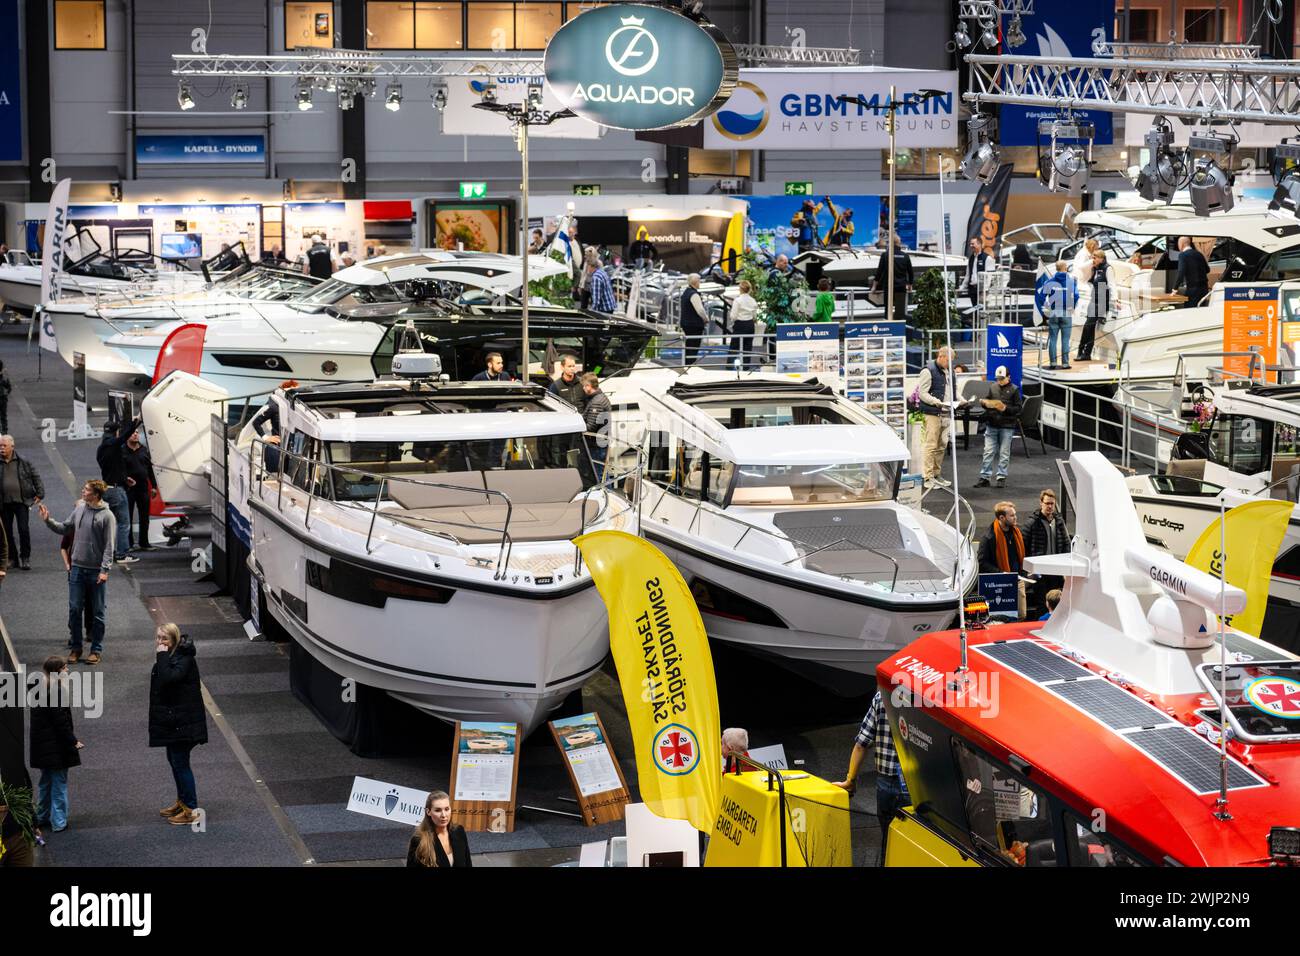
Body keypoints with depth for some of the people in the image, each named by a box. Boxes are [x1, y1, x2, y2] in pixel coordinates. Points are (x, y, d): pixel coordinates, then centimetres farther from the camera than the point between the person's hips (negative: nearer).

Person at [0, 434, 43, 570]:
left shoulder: (23, 462, -1)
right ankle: (12, 557, 19)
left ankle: (25, 558, 5)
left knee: (23, 529, -5)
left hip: (21, 501, -2)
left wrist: (40, 493, 0)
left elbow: (35, 476, 5)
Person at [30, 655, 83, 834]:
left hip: (41, 745, 8)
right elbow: (61, 721, -21)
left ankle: (42, 817, 28)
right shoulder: (57, 691, -20)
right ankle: (58, 822, 6)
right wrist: (73, 741, -12)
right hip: (56, 746, -8)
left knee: (46, 782, 20)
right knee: (59, 784, 2)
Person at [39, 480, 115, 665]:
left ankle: (97, 650, 14)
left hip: (97, 571, -4)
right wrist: (48, 521, 4)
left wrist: (105, 570, -16)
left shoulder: (107, 516, -10)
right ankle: (75, 648, 17)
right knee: (74, 609, 6)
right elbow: (64, 528, 17)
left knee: (97, 613, 5)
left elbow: (109, 546, -12)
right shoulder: (79, 509, 5)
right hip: (77, 568, 5)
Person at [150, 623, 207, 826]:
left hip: (183, 721, -10)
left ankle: (191, 809, 0)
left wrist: (162, 657, -28)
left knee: (180, 762, -6)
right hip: (171, 719, 10)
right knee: (174, 760, 19)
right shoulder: (168, 657, 9)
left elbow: (168, 678, -35)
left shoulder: (184, 659, -20)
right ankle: (182, 801, 32)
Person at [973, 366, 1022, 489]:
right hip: (991, 425, 3)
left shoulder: (1014, 389, -2)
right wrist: (984, 402, -5)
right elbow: (988, 403, 17)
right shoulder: (993, 387, 9)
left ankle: (1001, 477, 12)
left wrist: (1006, 408, -18)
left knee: (1004, 453, 4)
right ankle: (984, 477, 5)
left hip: (1007, 426, -3)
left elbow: (1018, 408, -4)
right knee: (988, 452, 2)